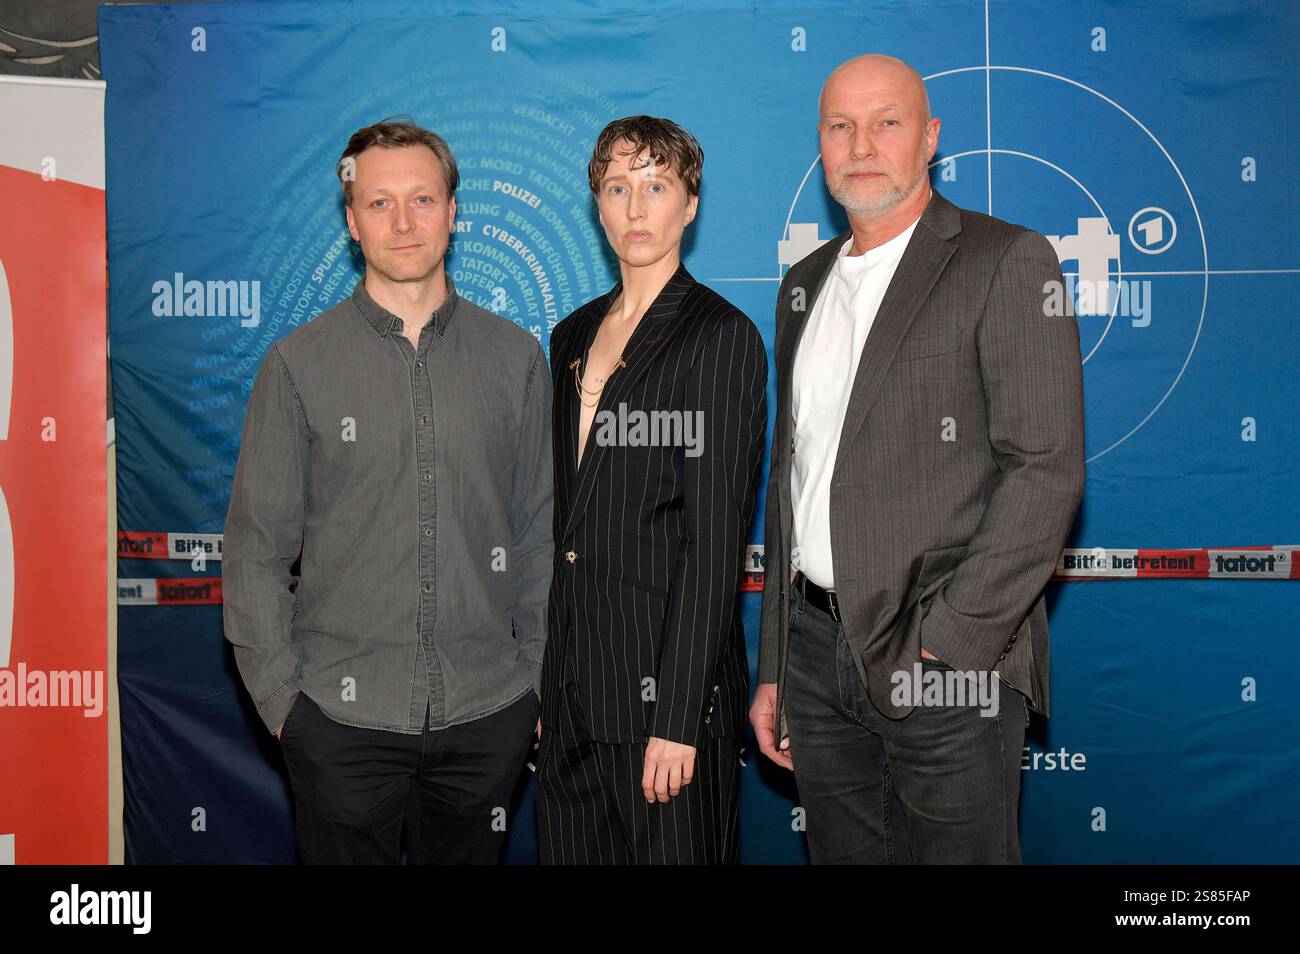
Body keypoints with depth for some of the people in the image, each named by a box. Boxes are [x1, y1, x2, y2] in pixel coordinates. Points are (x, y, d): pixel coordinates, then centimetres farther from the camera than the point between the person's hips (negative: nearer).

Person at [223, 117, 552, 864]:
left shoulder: (516, 357, 4)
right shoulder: (300, 365, -1)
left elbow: (539, 533, 8)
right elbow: (256, 547, 1)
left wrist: (538, 677, 5)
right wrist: (279, 696, -3)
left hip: (489, 716, 2)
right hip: (342, 717, -1)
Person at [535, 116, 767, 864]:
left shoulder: (721, 336, -8)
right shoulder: (574, 335, 12)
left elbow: (715, 539, -13)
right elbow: (565, 516, 13)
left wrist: (677, 717, -16)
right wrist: (544, 682, 10)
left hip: (668, 680, -6)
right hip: (572, 679, 6)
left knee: (671, 849, 4)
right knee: (572, 850, 14)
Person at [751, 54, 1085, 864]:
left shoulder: (1007, 262, -4)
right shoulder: (806, 283, 15)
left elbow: (1047, 468, -12)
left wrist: (949, 639, -17)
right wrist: (773, 669, 14)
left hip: (947, 652, -5)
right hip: (817, 642, 6)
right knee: (841, 852, 14)